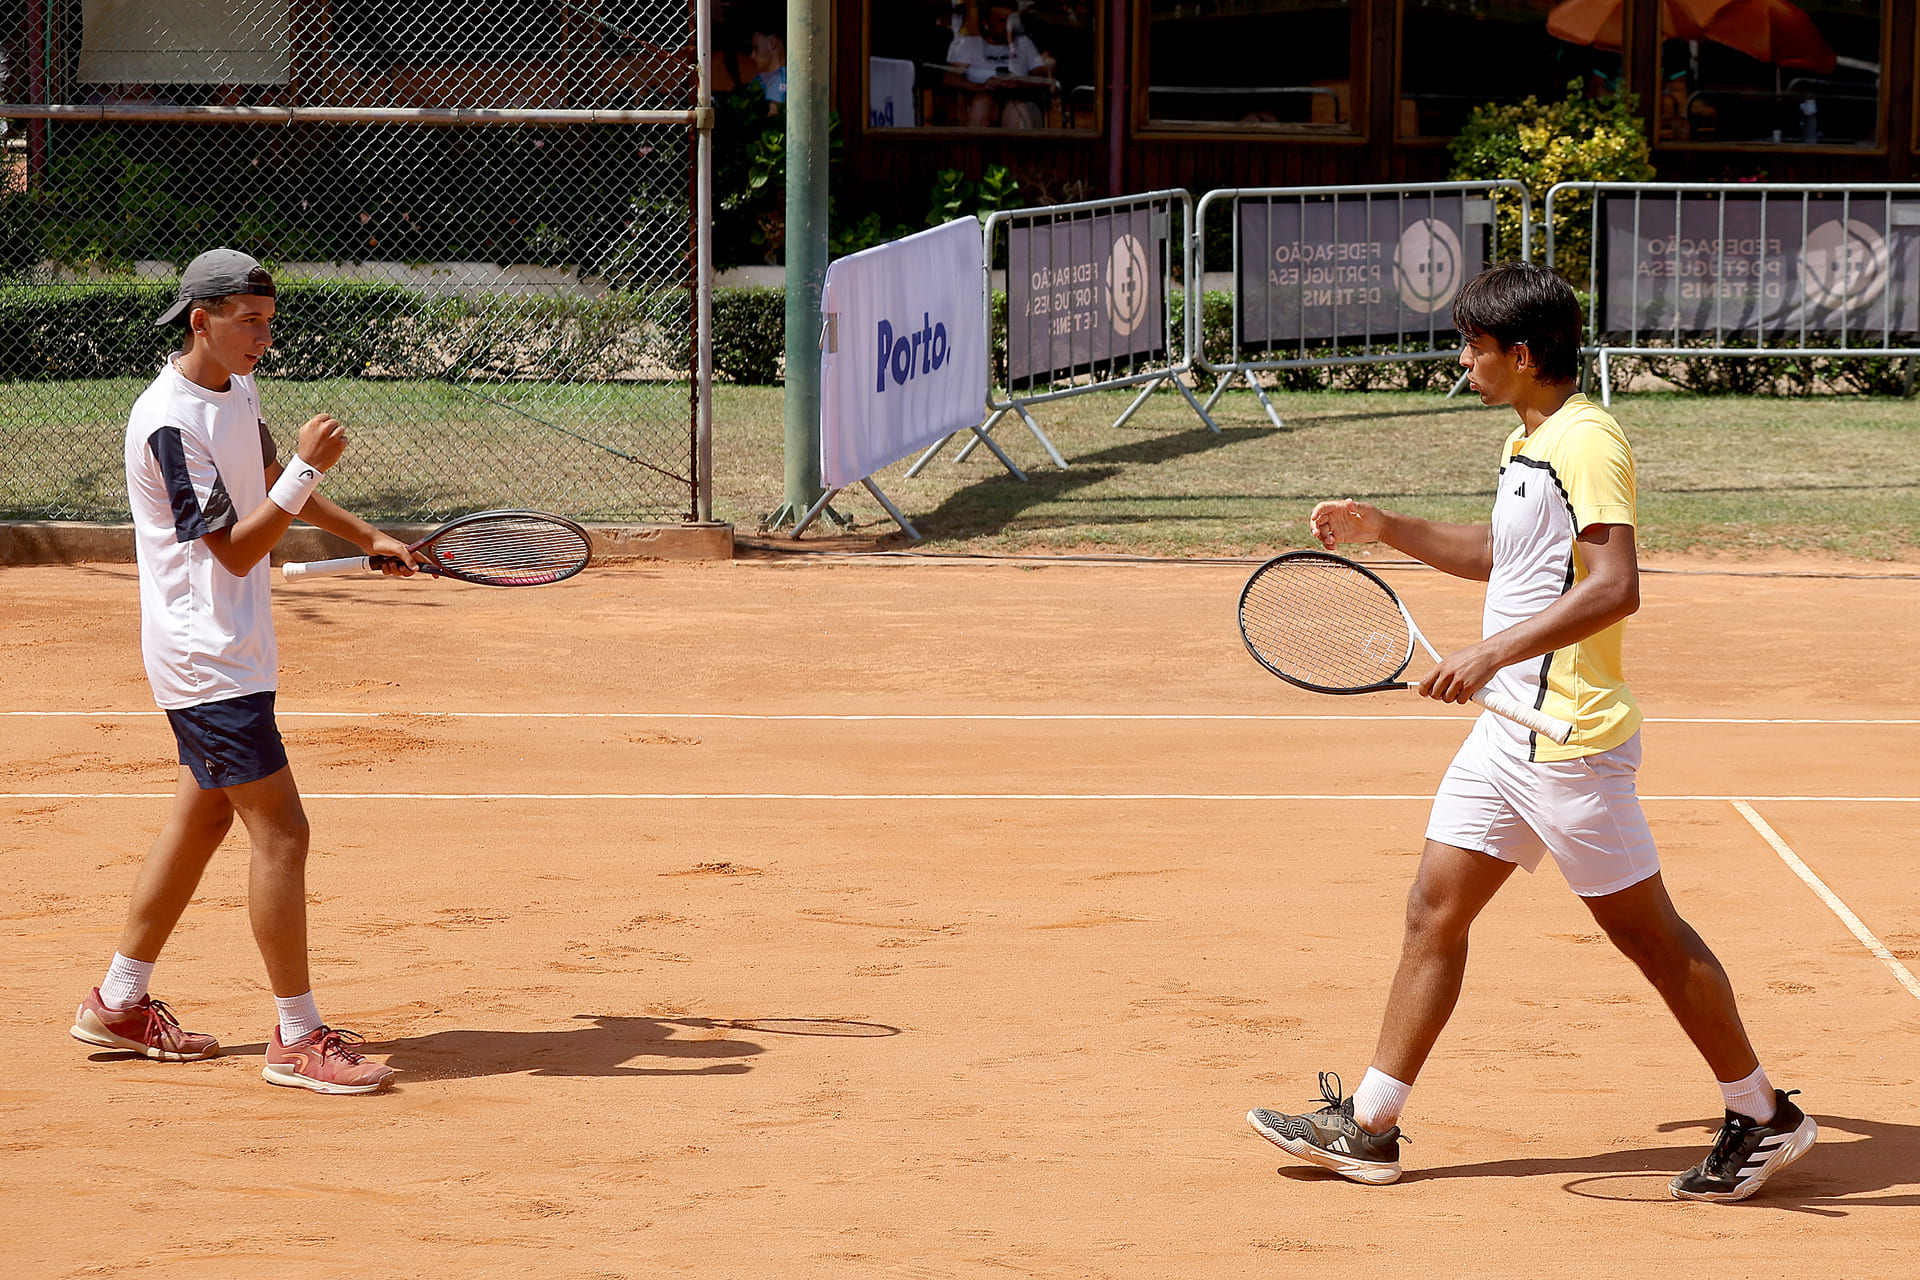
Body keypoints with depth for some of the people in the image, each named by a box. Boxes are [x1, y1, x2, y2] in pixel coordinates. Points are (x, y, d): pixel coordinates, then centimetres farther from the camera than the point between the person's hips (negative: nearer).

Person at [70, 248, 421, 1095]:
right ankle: (297, 1039, -5)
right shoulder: (168, 423, -21)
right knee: (281, 830, -10)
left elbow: (268, 482, 27)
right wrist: (308, 466, -28)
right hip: (208, 656, -10)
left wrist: (366, 536, 28)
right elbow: (236, 548, -22)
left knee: (202, 817, 16)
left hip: (232, 648, 10)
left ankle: (118, 1003, 27)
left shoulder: (238, 390, 8)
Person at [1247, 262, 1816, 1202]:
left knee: (1645, 930, 0)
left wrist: (1492, 652, -33)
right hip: (1507, 730, 10)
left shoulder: (1585, 442, -17)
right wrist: (1381, 528, 22)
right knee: (1433, 912, 7)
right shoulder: (1528, 443, 13)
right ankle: (1367, 1126, 10)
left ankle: (1763, 1119, 13)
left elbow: (1615, 586, -29)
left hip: (1571, 737, -10)